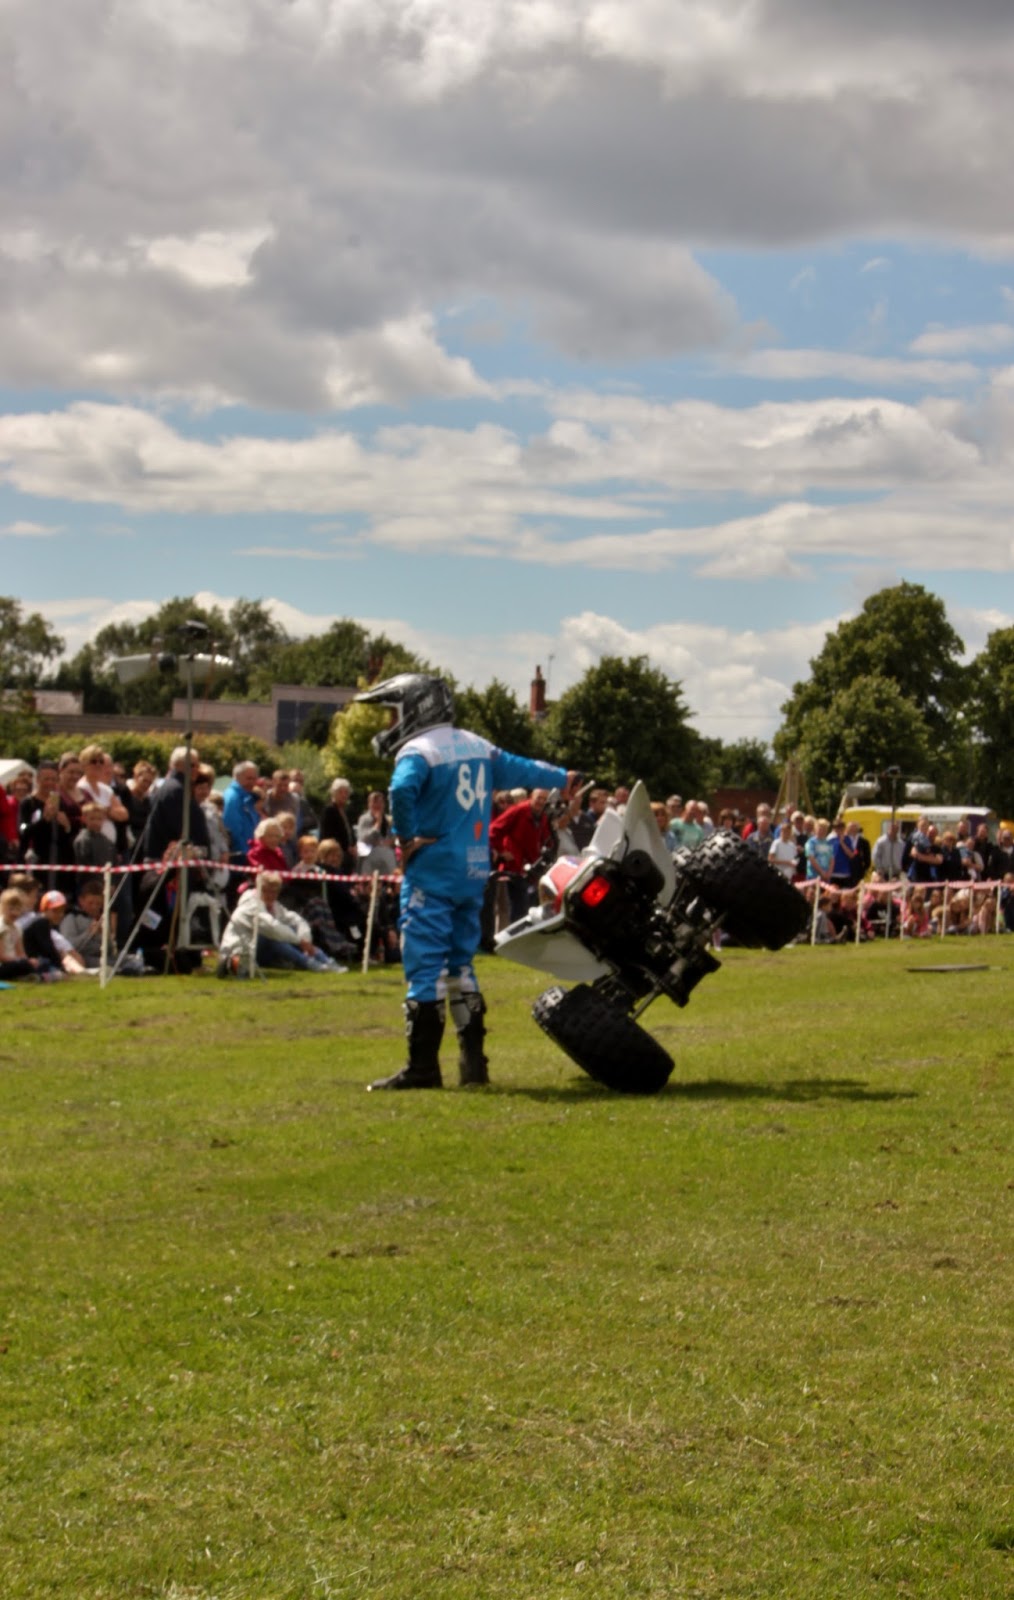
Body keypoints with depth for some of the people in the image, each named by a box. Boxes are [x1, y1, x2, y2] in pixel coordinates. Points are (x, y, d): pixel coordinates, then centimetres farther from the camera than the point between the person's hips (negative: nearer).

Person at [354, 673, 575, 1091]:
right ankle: (473, 1060, 14)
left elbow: (402, 789, -30)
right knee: (460, 963, 15)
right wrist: (563, 779, 45)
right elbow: (519, 769, 27)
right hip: (474, 872, 8)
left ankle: (422, 1067, -7)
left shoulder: (418, 750, -10)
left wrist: (407, 837, -17)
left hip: (433, 871, -8)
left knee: (424, 966, -6)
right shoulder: (478, 747, 14)